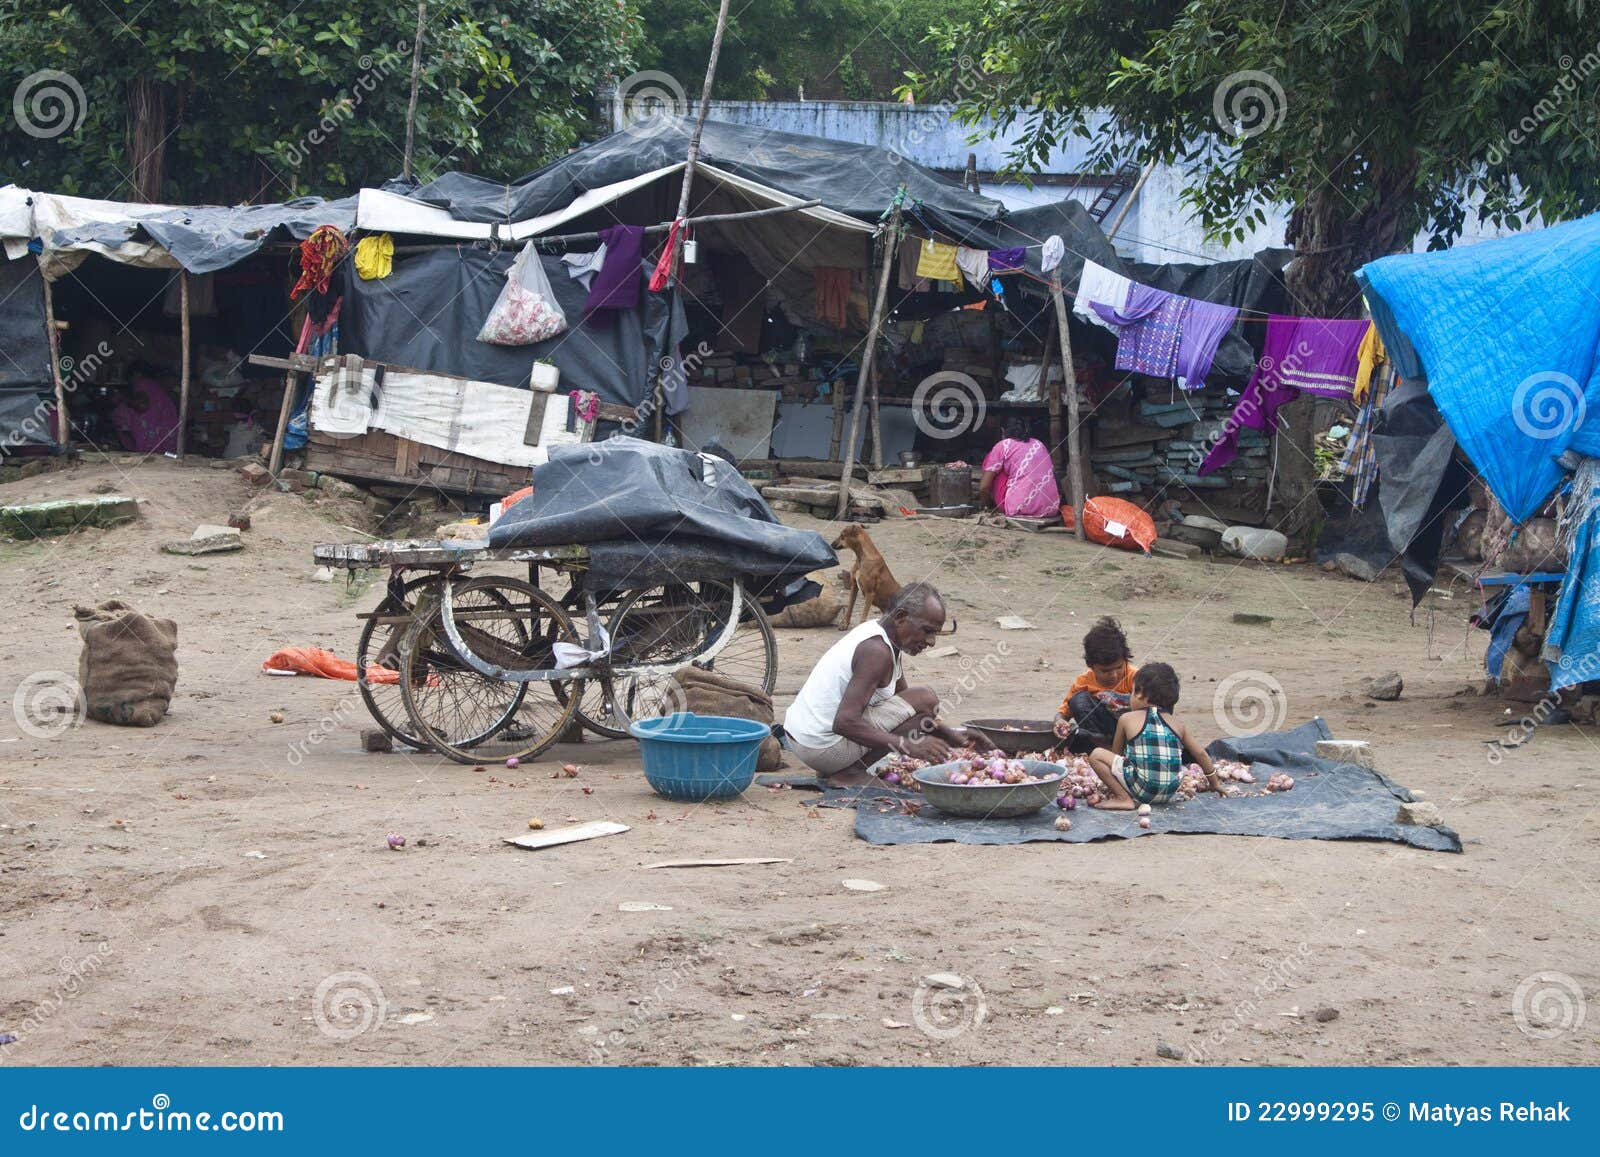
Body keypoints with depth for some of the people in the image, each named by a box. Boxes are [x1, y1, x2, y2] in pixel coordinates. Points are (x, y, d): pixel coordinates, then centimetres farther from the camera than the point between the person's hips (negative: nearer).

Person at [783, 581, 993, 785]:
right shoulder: (876, 651, -20)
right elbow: (844, 722, -30)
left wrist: (952, 737, 10)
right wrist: (909, 746, -32)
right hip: (824, 747, -10)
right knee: (925, 699, -13)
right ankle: (851, 772, -9)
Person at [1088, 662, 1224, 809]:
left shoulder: (1127, 719, 7)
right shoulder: (1176, 724, 14)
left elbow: (1115, 754, 19)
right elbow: (1201, 754, 19)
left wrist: (1112, 785, 33)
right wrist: (1214, 783, 33)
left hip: (1141, 790, -4)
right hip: (1169, 793, 4)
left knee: (1096, 755, 4)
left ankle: (1124, 798, -5)